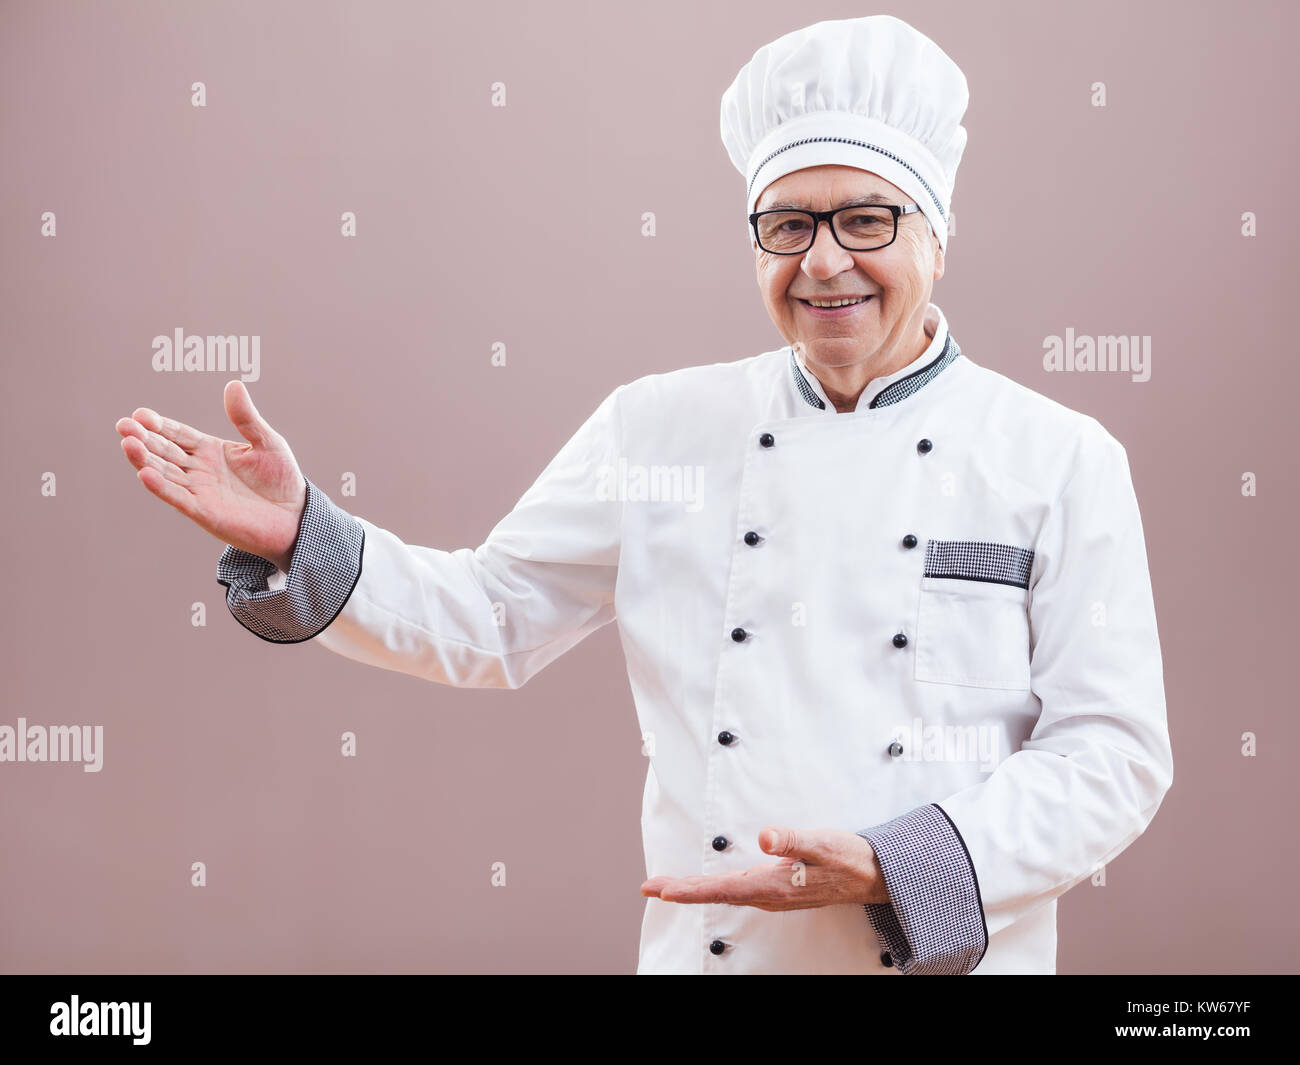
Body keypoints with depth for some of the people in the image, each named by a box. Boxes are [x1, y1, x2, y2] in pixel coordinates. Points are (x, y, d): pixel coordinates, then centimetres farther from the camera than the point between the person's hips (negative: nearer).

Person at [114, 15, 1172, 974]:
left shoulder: (1063, 459, -5)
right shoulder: (660, 427, 2)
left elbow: (1112, 753, -7)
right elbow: (487, 619, 8)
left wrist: (887, 870, -19)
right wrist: (299, 541, -8)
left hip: (950, 956, -2)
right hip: (700, 948, 2)